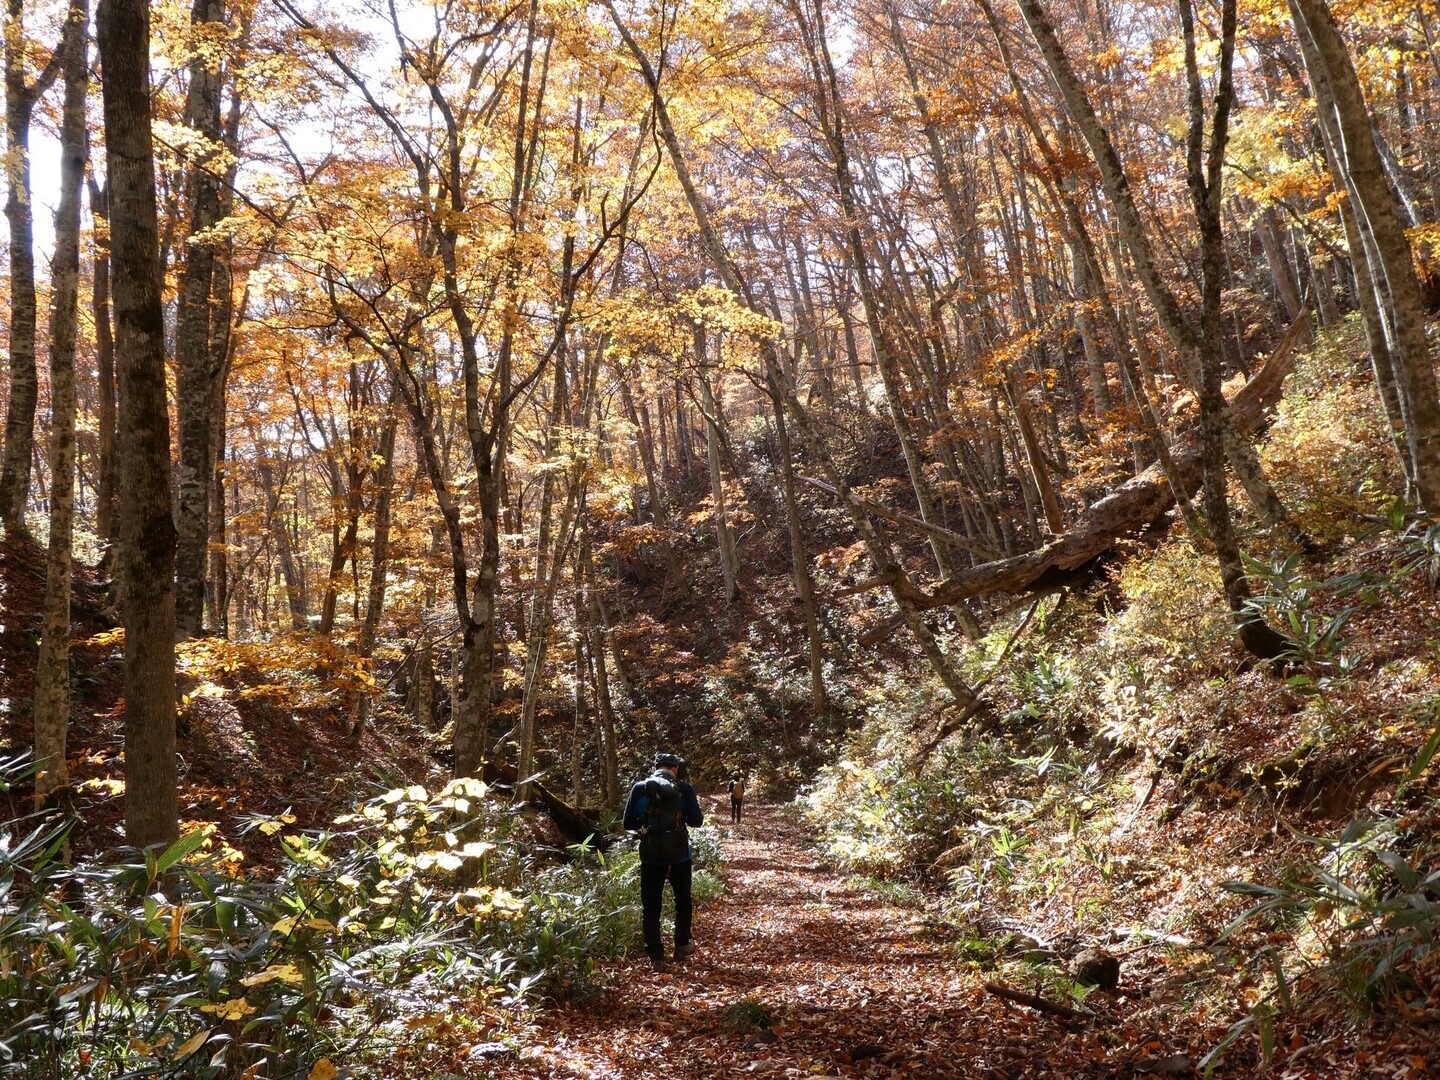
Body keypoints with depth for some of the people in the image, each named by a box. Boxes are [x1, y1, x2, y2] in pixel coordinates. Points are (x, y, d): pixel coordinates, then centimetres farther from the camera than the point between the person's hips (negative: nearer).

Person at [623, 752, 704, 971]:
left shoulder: (640, 787, -3)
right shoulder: (684, 788, -4)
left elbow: (628, 823, 0)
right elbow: (696, 821, -2)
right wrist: (696, 806, 18)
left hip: (651, 855, 0)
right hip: (679, 854, 1)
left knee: (650, 906, 9)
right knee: (682, 900, 23)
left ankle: (656, 957, 7)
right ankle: (681, 946, 32)